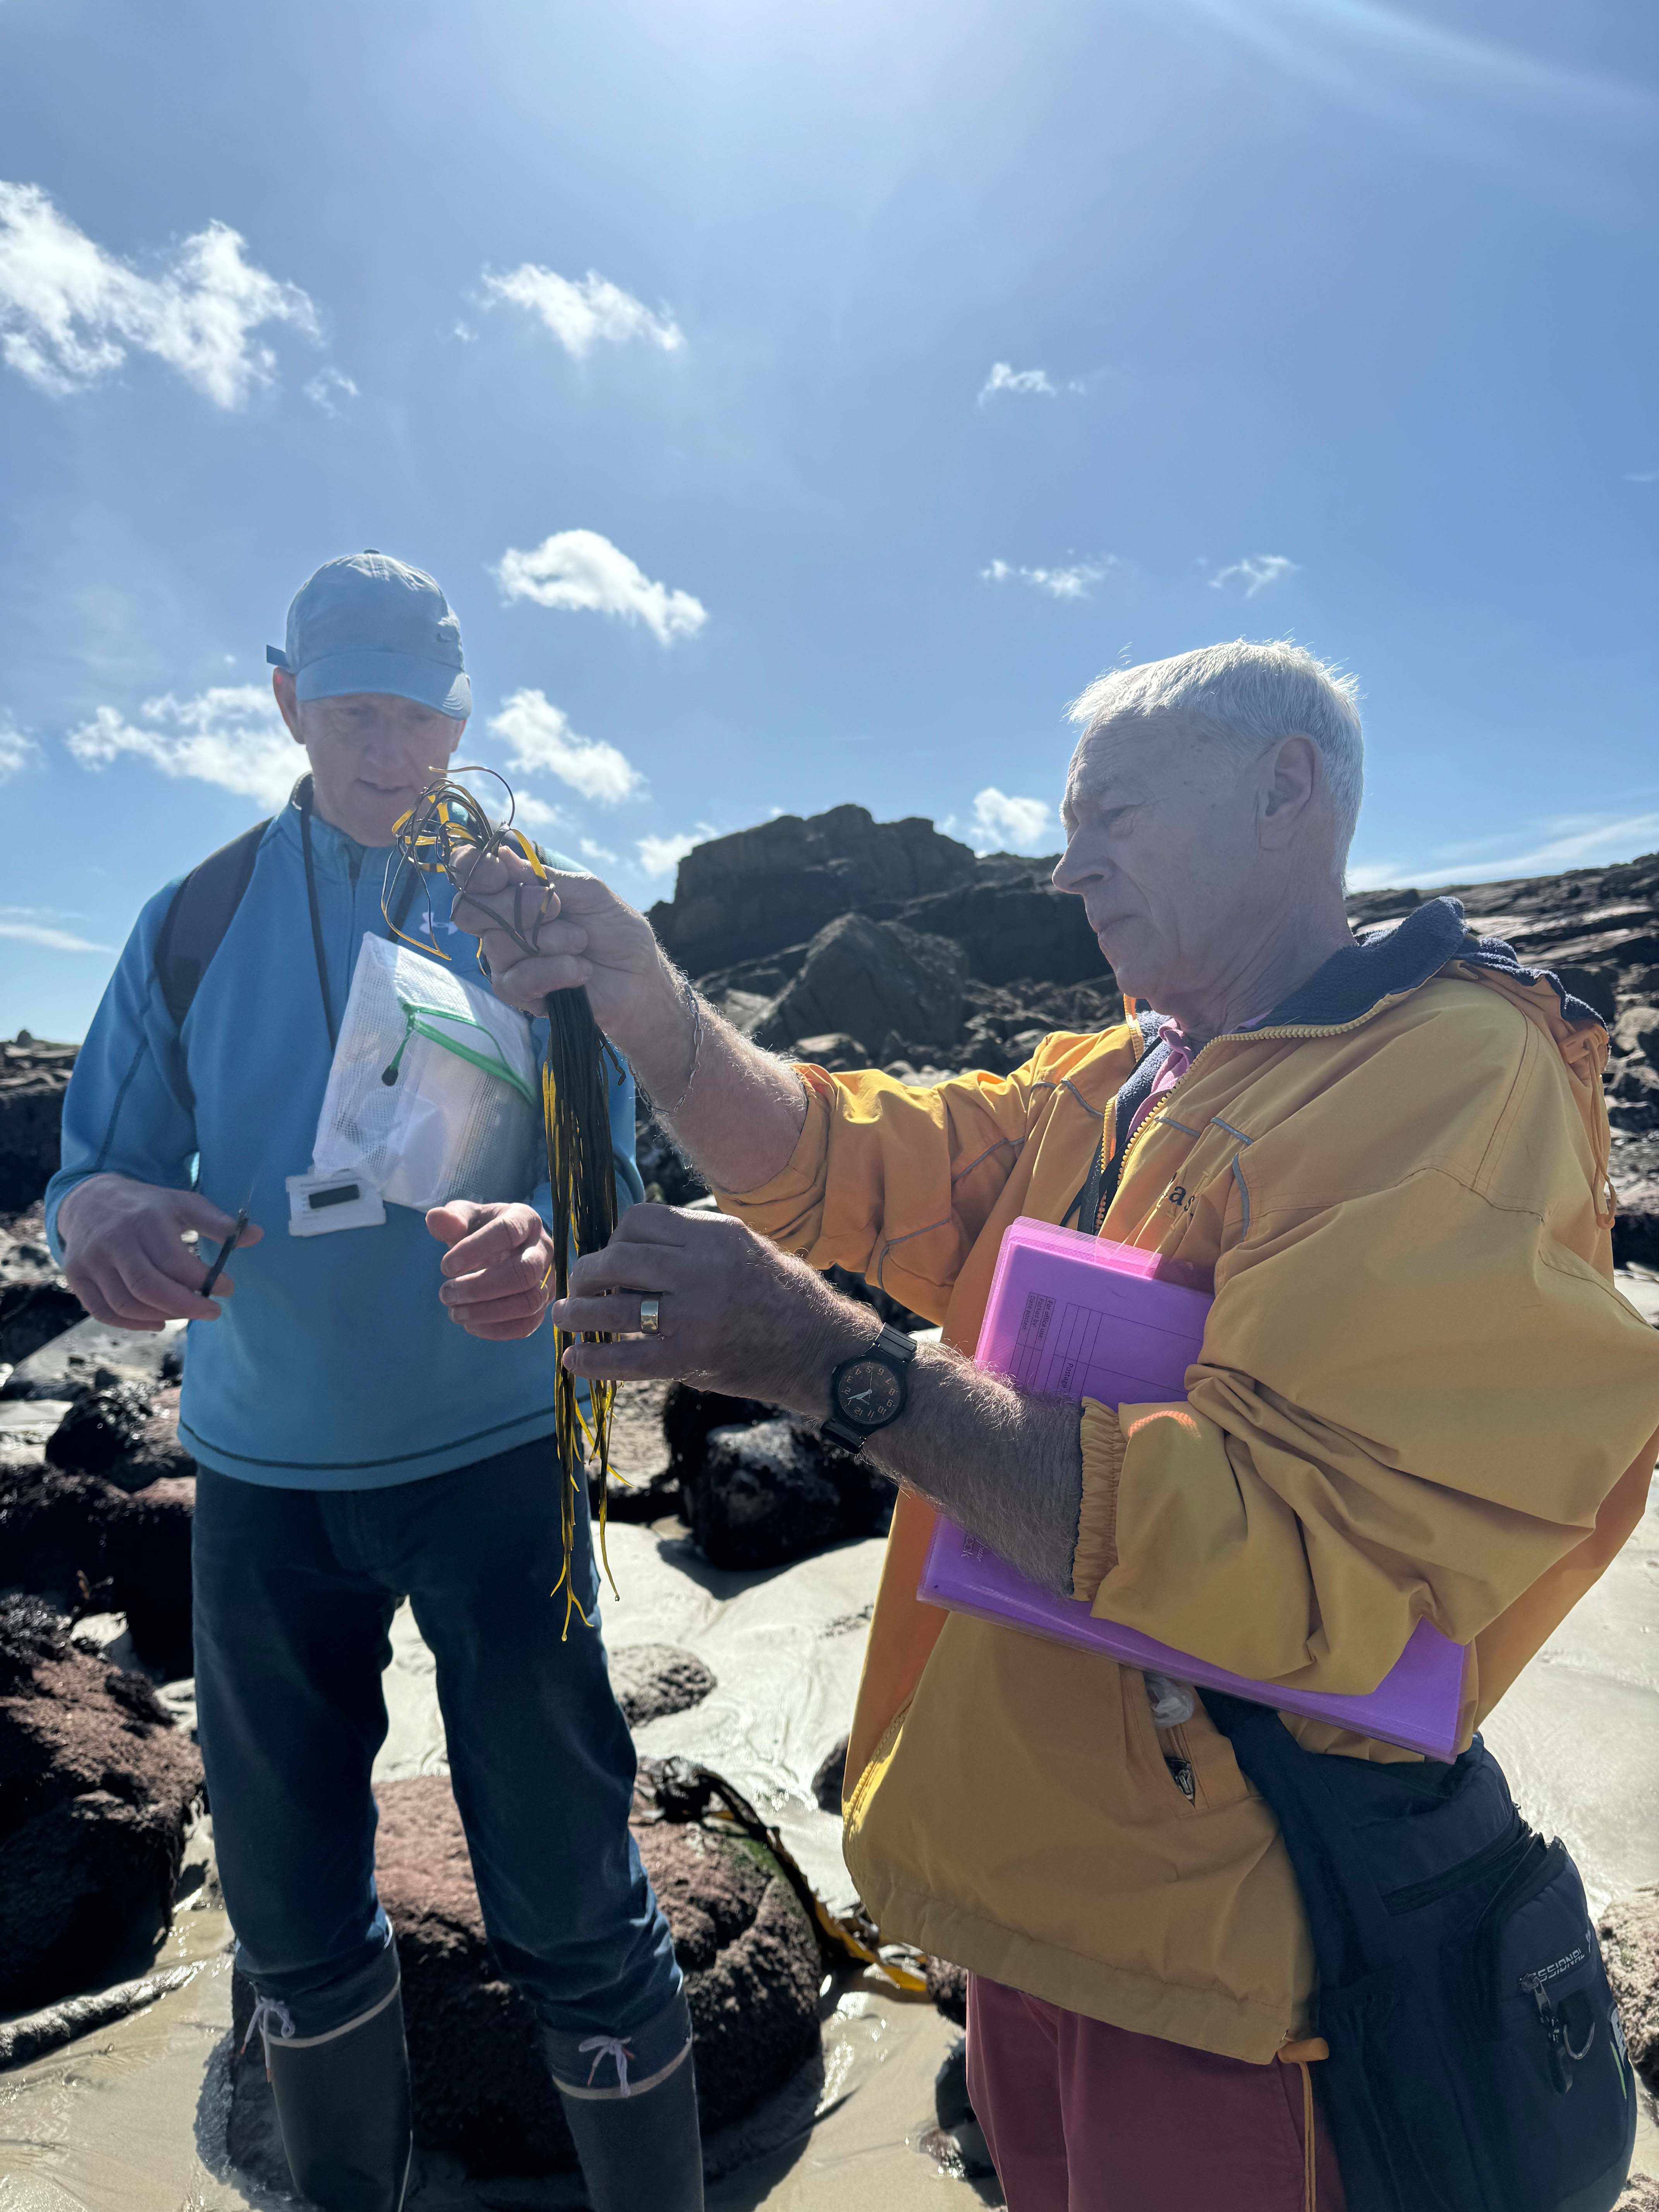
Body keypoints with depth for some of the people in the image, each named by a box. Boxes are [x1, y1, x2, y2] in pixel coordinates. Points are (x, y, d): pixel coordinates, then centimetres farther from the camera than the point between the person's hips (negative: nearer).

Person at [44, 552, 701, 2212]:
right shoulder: (198, 921, 4)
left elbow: (616, 1170, -6)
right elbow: (93, 1165, 3)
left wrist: (543, 1240, -30)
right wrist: (101, 1215, -22)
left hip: (493, 1452, -2)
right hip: (261, 1465, 3)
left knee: (573, 1909, 3)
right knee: (290, 1913, 17)